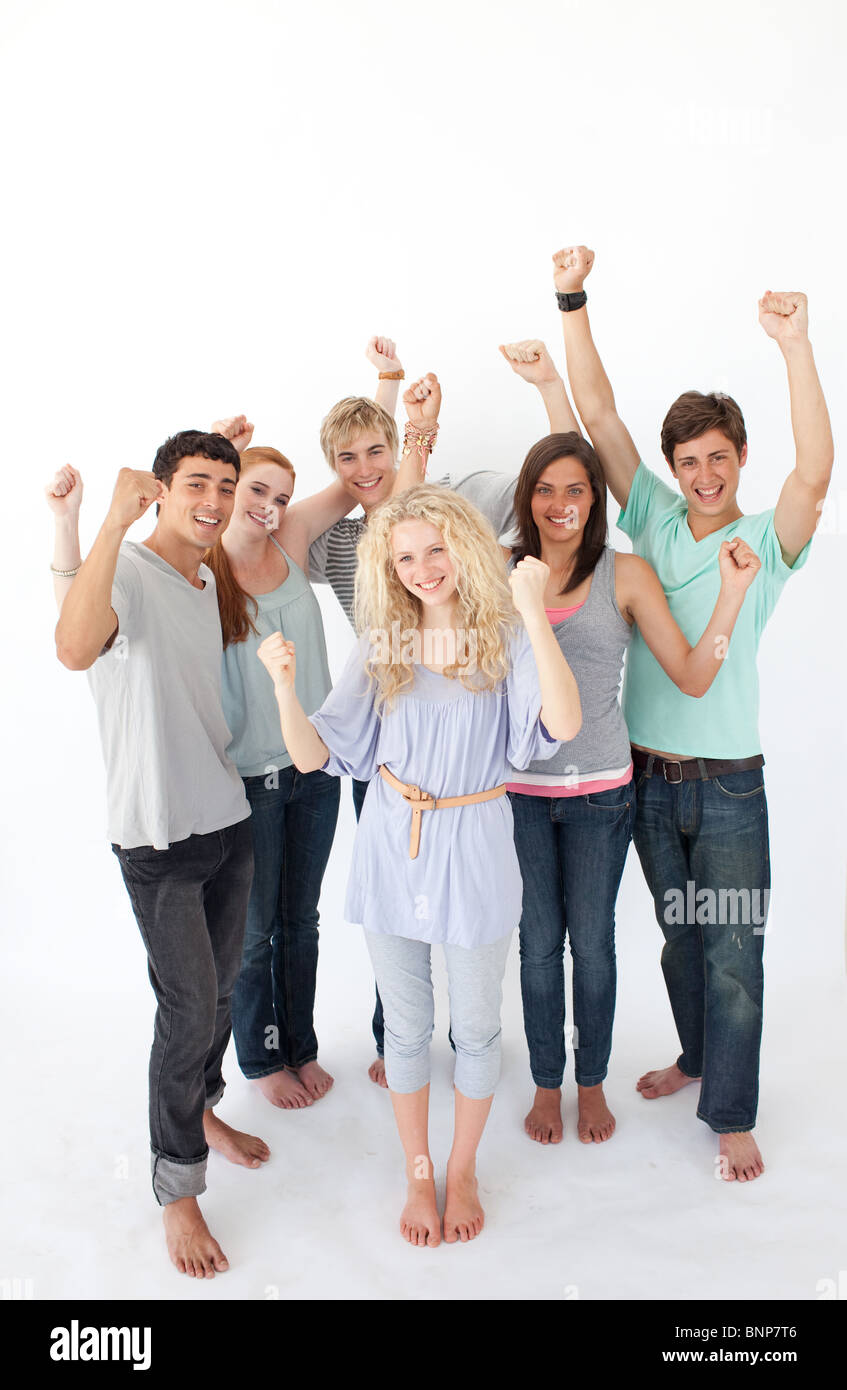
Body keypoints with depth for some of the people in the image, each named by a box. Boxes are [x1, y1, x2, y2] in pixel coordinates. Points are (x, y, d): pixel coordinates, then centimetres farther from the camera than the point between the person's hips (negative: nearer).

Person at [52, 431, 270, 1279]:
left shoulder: (209, 582, 12)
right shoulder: (126, 573, -15)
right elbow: (75, 650, -39)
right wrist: (113, 519, -39)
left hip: (226, 818, 8)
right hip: (158, 835, -7)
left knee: (221, 989, 18)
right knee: (189, 1007, -3)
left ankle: (200, 1111, 43)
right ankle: (177, 1188, 18)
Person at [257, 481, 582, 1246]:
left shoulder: (504, 638, -9)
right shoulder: (381, 647, -2)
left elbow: (563, 724, -28)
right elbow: (314, 754, -5)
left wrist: (533, 611, -34)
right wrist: (285, 687, -24)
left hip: (474, 848, -2)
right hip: (392, 846, 2)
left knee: (476, 1026, 15)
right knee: (406, 1026, 16)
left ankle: (462, 1171, 41)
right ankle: (418, 1174, 40)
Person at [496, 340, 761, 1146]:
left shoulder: (626, 575, -4)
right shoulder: (503, 566, 0)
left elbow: (692, 677, -5)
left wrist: (733, 592, -16)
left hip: (599, 791, -1)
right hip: (519, 787, 1)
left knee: (591, 941, 12)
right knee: (538, 942, 12)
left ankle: (592, 1082, 36)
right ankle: (546, 1084, 34)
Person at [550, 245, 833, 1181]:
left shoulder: (765, 542, -5)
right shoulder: (654, 520, 3)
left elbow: (814, 472, -25)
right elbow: (598, 414, -2)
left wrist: (795, 346, -34)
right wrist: (572, 300, -9)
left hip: (727, 780, -3)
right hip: (647, 773, 4)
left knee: (731, 950, 4)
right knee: (679, 932, 20)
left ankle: (732, 1115, 20)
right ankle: (697, 1053, 42)